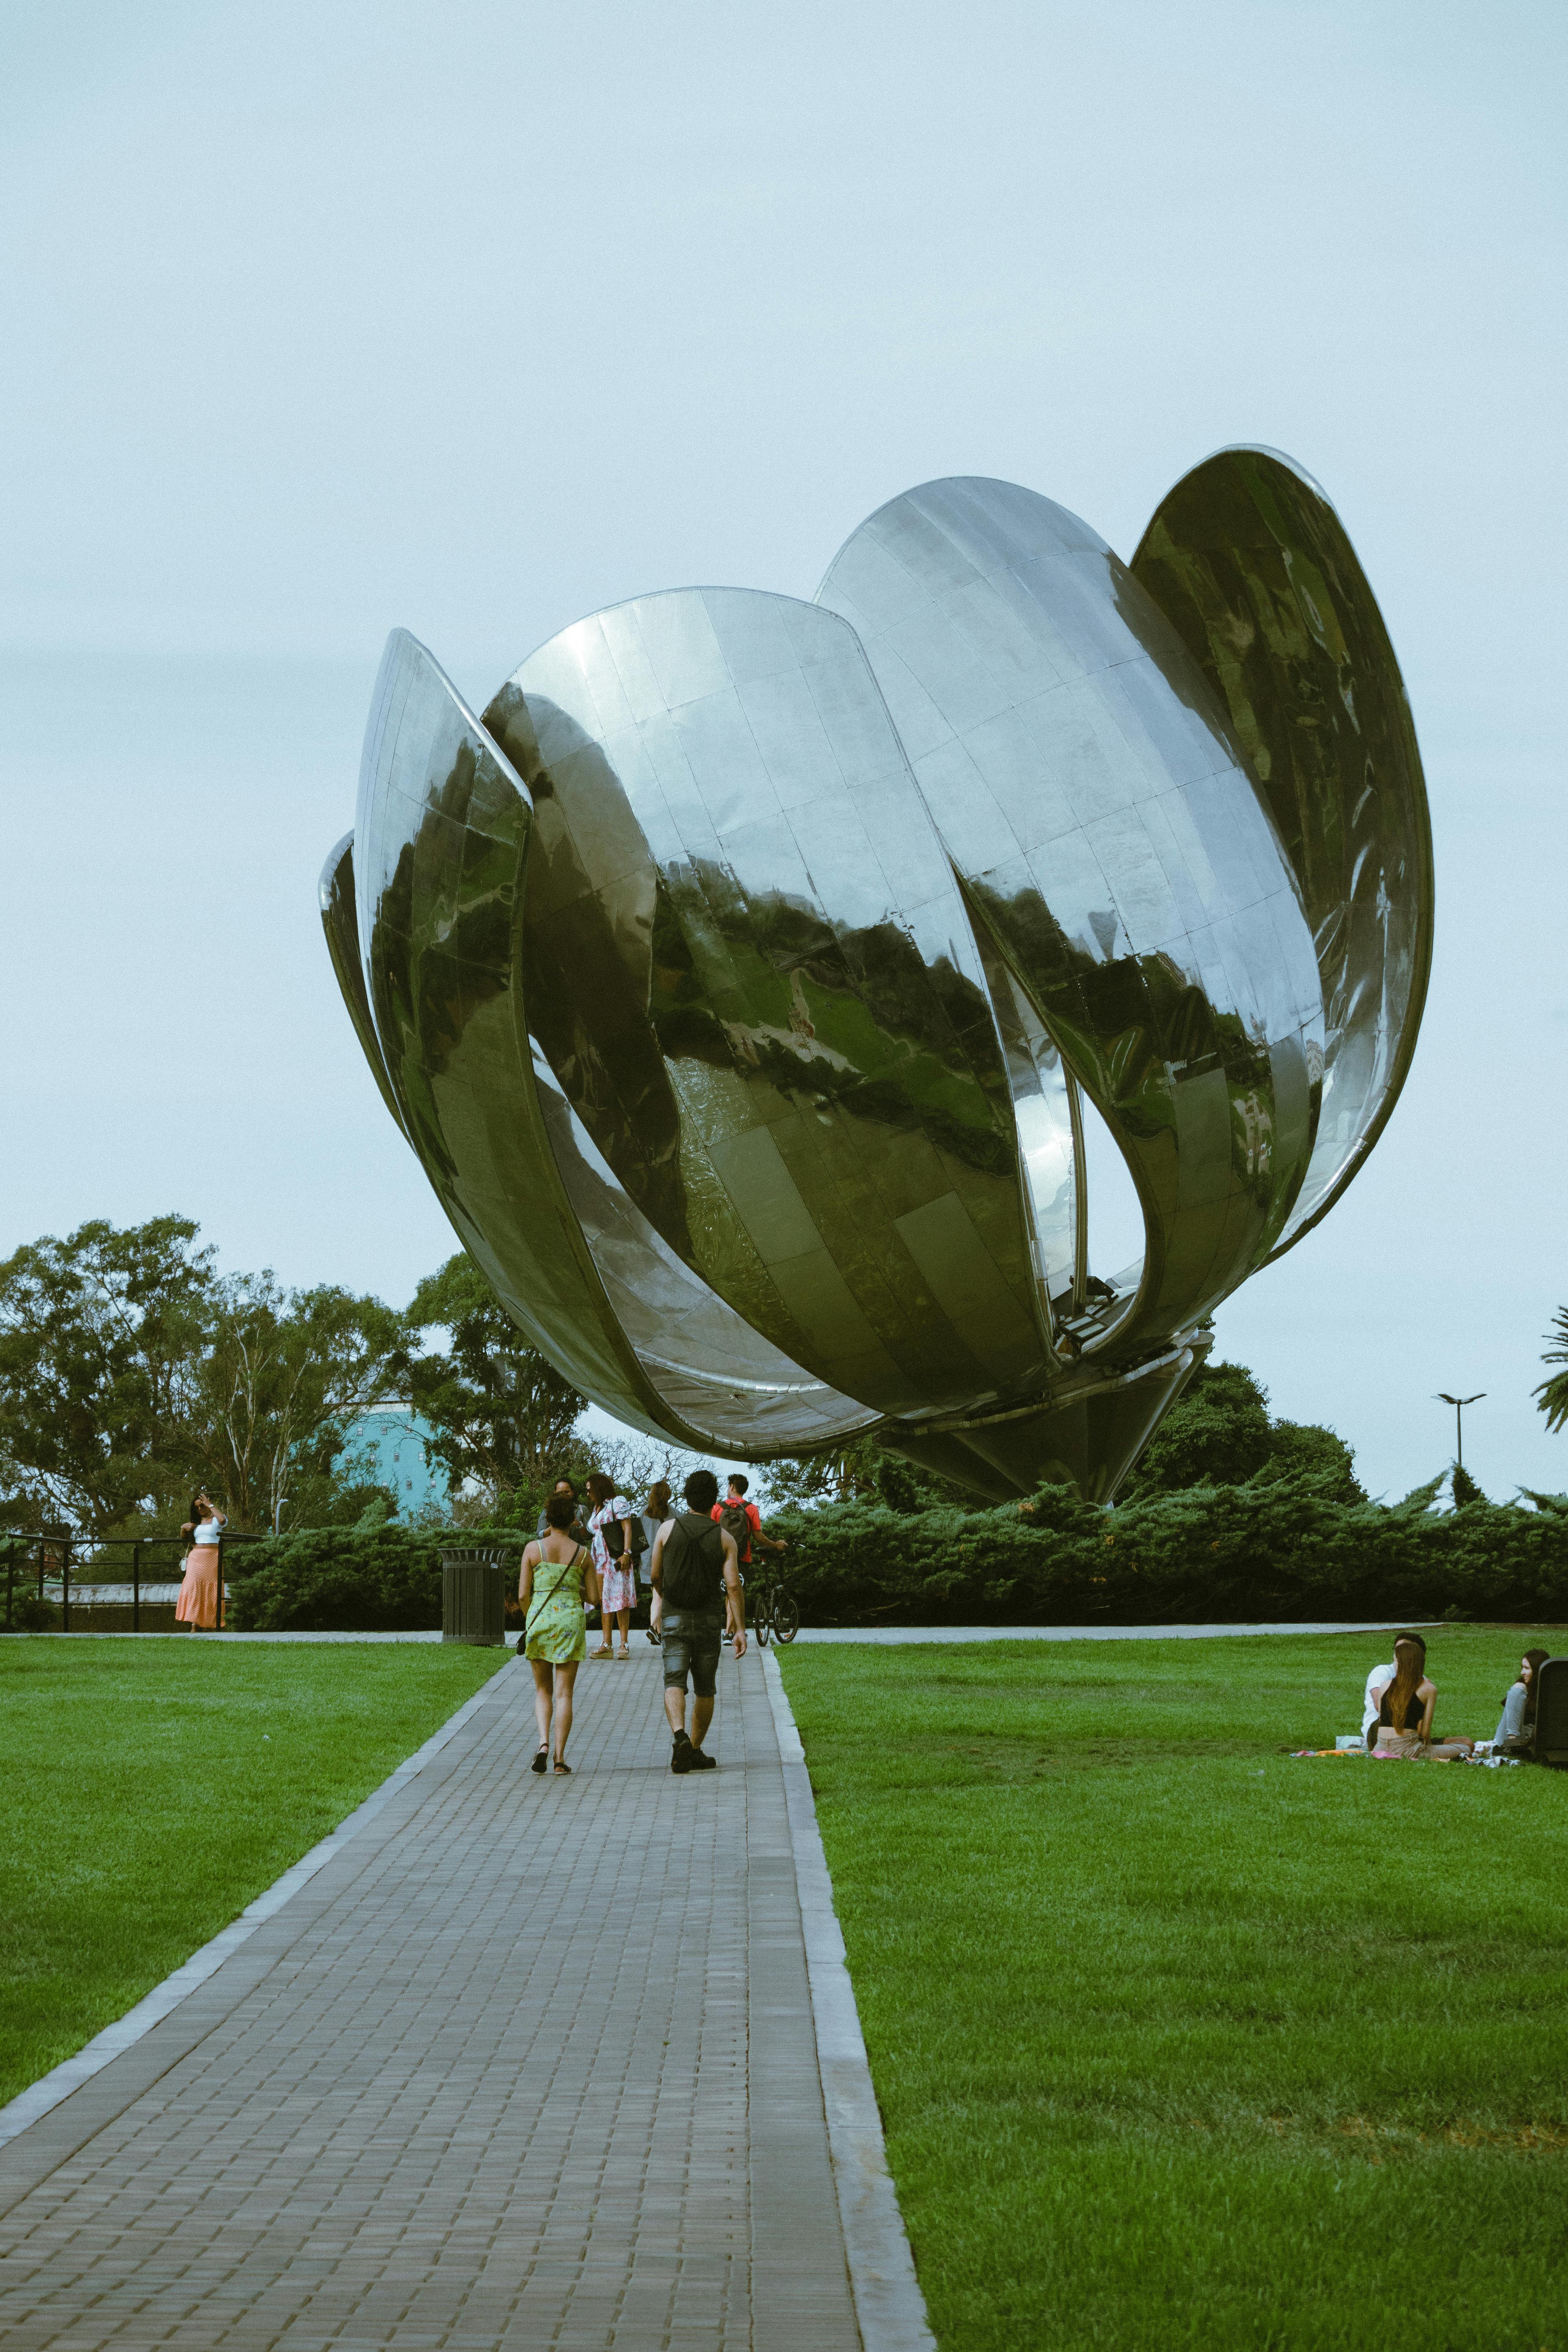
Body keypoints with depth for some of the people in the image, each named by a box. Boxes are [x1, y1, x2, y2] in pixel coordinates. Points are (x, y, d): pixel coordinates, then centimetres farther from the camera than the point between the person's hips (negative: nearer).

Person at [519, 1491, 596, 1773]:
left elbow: (523, 1594, -4)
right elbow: (594, 1596, 2)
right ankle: (560, 1758, 0)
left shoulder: (534, 1548, -2)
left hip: (540, 1620, 0)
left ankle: (544, 1744, -8)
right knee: (564, 1693, 5)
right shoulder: (583, 1554, 1)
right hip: (572, 1620, 0)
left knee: (543, 1690, 14)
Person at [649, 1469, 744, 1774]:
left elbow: (655, 1575, 5)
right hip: (709, 1620, 1)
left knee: (674, 1680, -7)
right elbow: (733, 1585, -9)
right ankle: (695, 1750, 18)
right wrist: (740, 1629, -6)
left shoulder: (668, 1529, -2)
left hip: (675, 1618, -1)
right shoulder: (724, 1538, -3)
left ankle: (679, 1735, -31)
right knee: (704, 1688, 13)